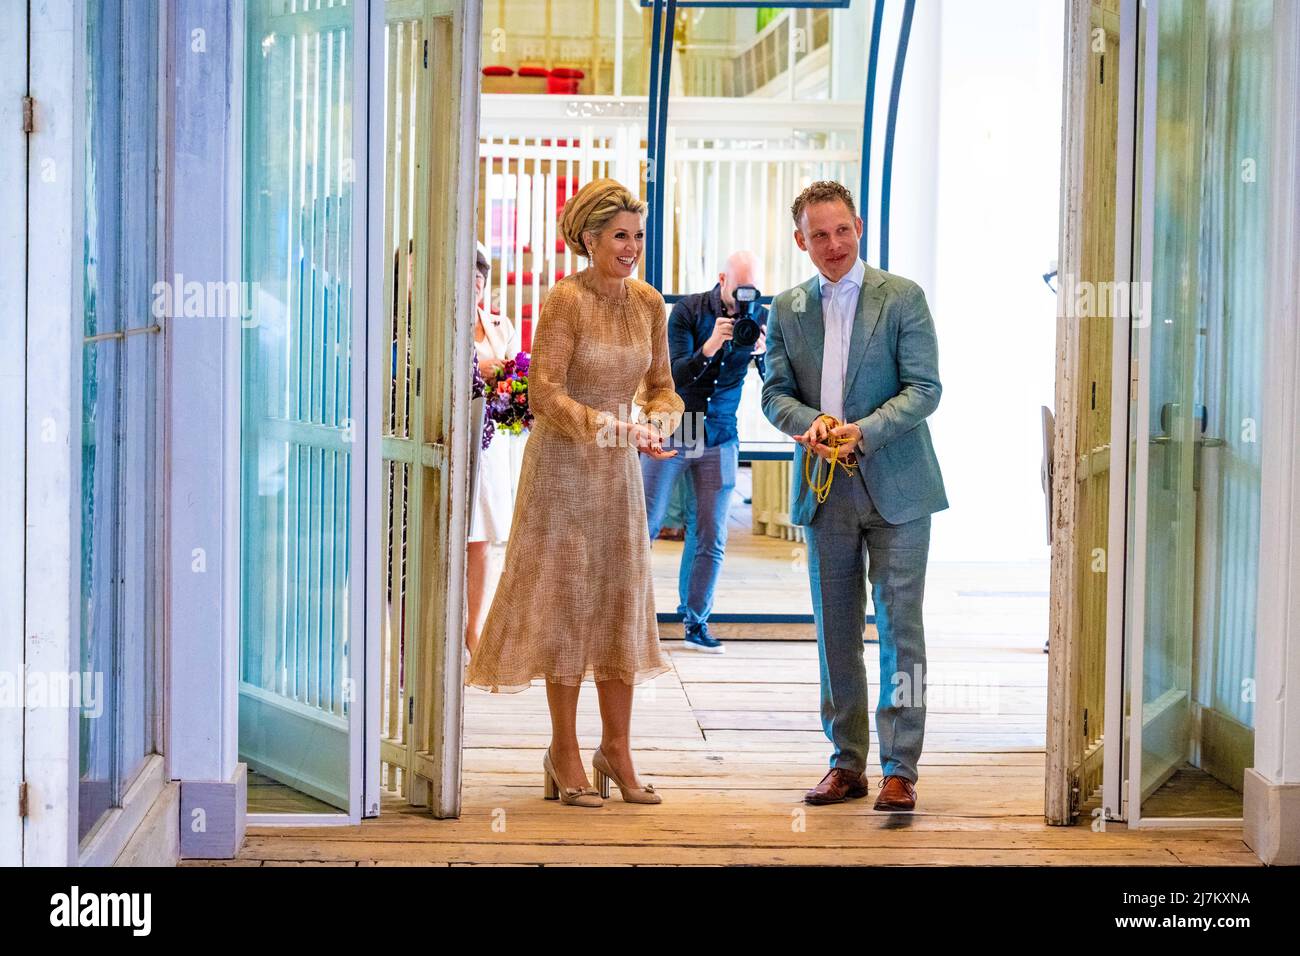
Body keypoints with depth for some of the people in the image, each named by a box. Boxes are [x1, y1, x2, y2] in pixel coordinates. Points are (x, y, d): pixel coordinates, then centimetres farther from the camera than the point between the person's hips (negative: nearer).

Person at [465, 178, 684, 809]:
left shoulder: (648, 303, 3)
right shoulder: (566, 300, -15)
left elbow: (661, 386, 11)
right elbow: (543, 393, -20)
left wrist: (656, 423, -10)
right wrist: (612, 428, -26)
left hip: (619, 469, 6)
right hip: (562, 464, -6)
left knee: (621, 598, 8)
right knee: (565, 597, 1)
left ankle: (616, 750, 18)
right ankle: (564, 751, 10)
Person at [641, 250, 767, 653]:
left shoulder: (757, 318, -2)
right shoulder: (689, 310, -9)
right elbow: (673, 375, -16)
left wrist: (764, 353, -27)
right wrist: (710, 346, -32)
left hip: (719, 439, 2)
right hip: (672, 431, -2)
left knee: (712, 538, 2)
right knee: (645, 525, 0)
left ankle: (696, 621, 12)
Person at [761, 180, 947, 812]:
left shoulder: (902, 298, -2)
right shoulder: (787, 310, 9)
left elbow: (924, 388, -7)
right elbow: (775, 392, 8)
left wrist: (863, 432, -20)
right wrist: (813, 423, -14)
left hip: (895, 487, -4)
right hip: (825, 490, 4)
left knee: (899, 627, -5)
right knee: (835, 631, 9)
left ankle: (900, 769, 0)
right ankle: (847, 761, 19)